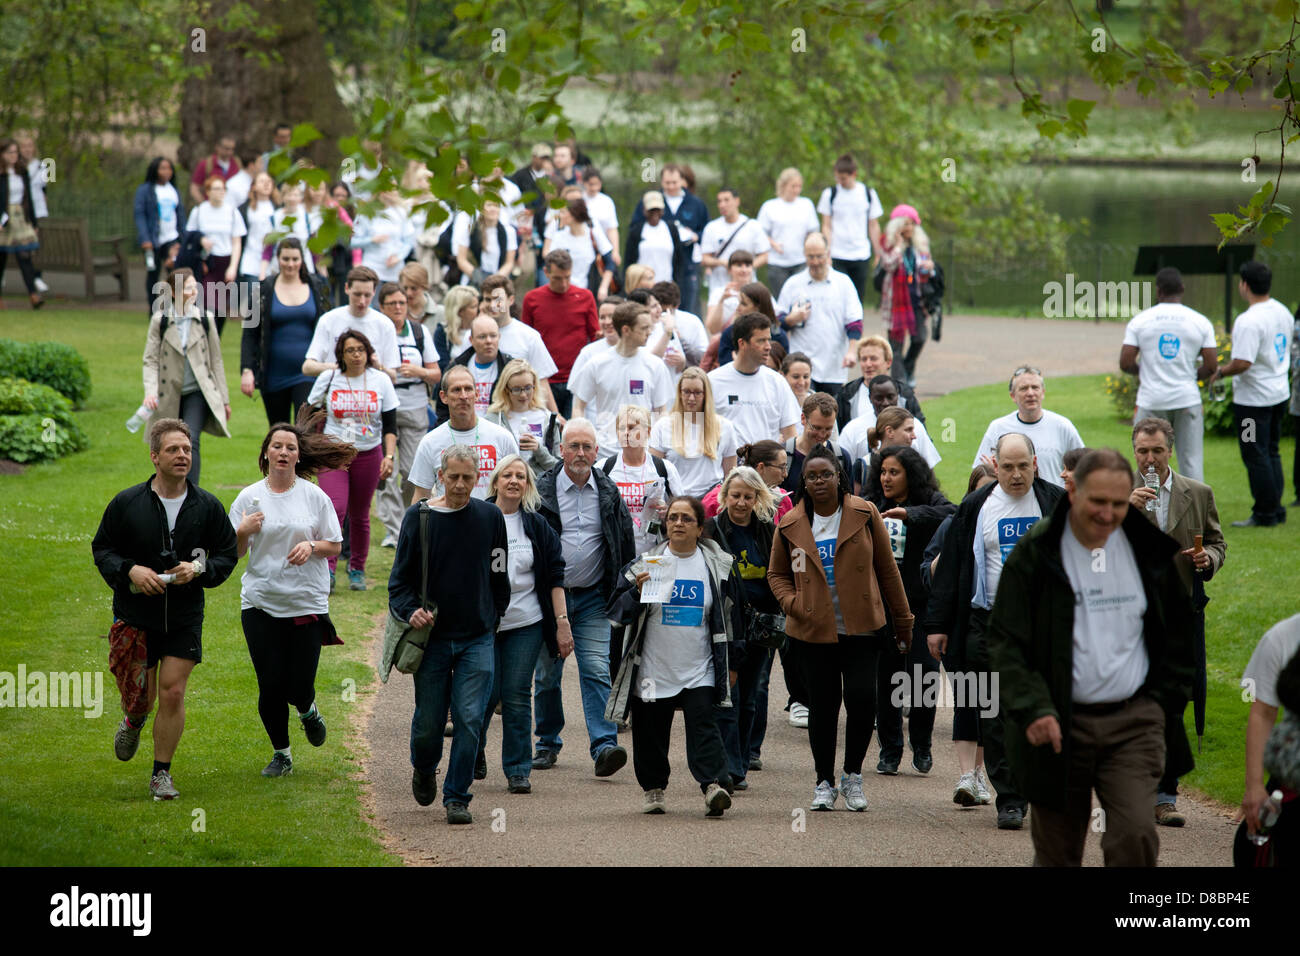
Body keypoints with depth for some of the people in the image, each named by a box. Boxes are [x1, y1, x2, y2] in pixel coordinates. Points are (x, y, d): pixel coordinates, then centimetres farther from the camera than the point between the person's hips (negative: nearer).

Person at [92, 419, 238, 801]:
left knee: (173, 694, -6)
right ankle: (134, 721, 43)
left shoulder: (207, 506, -2)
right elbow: (101, 549, 2)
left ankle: (162, 774, 8)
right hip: (135, 615, 0)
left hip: (184, 617, 0)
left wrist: (199, 570, -14)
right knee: (140, 695, 5)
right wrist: (129, 571, -16)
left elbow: (227, 554, 6)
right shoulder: (126, 503, -5)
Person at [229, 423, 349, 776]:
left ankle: (308, 711, 35)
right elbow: (233, 553, 6)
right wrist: (243, 532, -14)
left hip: (307, 602, 0)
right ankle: (281, 754, 18)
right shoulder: (249, 498, 4)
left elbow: (335, 546, 6)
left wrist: (312, 546, -15)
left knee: (299, 687, -3)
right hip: (261, 604, 1)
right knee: (270, 686, -3)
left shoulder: (314, 497, 3)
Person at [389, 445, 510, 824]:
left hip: (478, 638, 1)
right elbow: (400, 578, 0)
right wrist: (410, 609, -18)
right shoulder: (419, 517, -2)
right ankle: (424, 769, 37)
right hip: (432, 637, -1)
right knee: (429, 721, 6)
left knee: (469, 719, -8)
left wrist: (493, 620, 11)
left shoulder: (490, 518, 3)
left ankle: (457, 797, 2)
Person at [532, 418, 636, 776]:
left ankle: (605, 746, -18)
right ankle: (548, 743, 22)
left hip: (592, 599, 1)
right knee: (547, 674, 7)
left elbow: (625, 548, 11)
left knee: (597, 671, -11)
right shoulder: (542, 491, -3)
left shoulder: (609, 494, 5)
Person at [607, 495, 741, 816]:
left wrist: (731, 663, 15)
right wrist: (637, 593, -19)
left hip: (700, 672, -1)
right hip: (653, 668, 1)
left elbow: (730, 616, 14)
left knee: (703, 726, -15)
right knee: (651, 733, 7)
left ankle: (714, 785, -24)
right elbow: (616, 612, 1)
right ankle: (653, 789, 23)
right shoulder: (645, 563, 1)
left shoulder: (718, 566, 5)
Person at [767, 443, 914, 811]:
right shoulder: (790, 525, 4)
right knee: (822, 707, 4)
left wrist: (903, 622, 8)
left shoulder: (865, 515, 1)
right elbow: (777, 573, 15)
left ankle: (853, 776, 7)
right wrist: (791, 602, -6)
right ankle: (825, 783, 18)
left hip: (860, 629, -1)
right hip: (813, 631, 1)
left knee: (861, 698, -12)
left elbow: (887, 570, 7)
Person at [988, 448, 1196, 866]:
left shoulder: (1150, 551, 4)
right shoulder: (1034, 553, -4)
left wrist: (1166, 702, 9)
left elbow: (1179, 632, 17)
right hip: (1060, 723, -1)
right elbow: (1005, 642, -6)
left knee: (1137, 835, -15)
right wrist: (1033, 708, -18)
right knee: (1057, 852, 6)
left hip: (1133, 721, 1)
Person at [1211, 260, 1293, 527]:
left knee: (1256, 456, 0)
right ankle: (1276, 510, 21)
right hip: (1279, 393, 9)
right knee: (1271, 452, 18)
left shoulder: (1249, 321, -24)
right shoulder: (1282, 312, 5)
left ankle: (1265, 514, 5)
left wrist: (1220, 372, -10)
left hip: (1253, 399, -9)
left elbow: (1242, 363, -27)